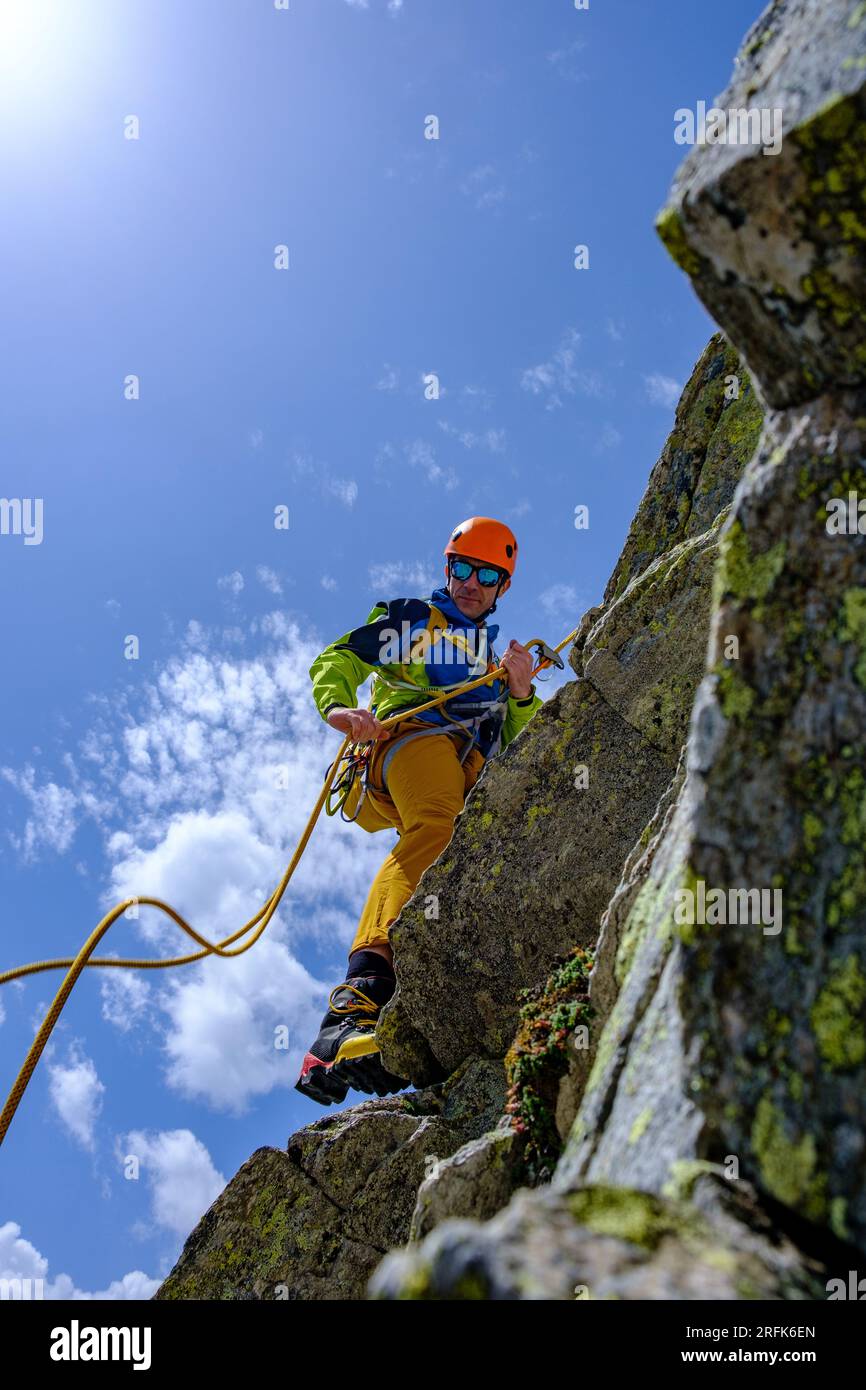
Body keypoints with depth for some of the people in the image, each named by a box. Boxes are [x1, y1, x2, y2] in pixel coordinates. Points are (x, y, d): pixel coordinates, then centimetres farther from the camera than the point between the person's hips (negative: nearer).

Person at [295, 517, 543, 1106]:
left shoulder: (497, 653, 39)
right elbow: (337, 660, 14)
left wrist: (521, 695, 8)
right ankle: (355, 1005, -55)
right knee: (437, 830, -38)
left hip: (474, 767, 6)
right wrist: (338, 706, -8)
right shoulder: (411, 620, 25)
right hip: (416, 734, -6)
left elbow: (521, 741, 30)